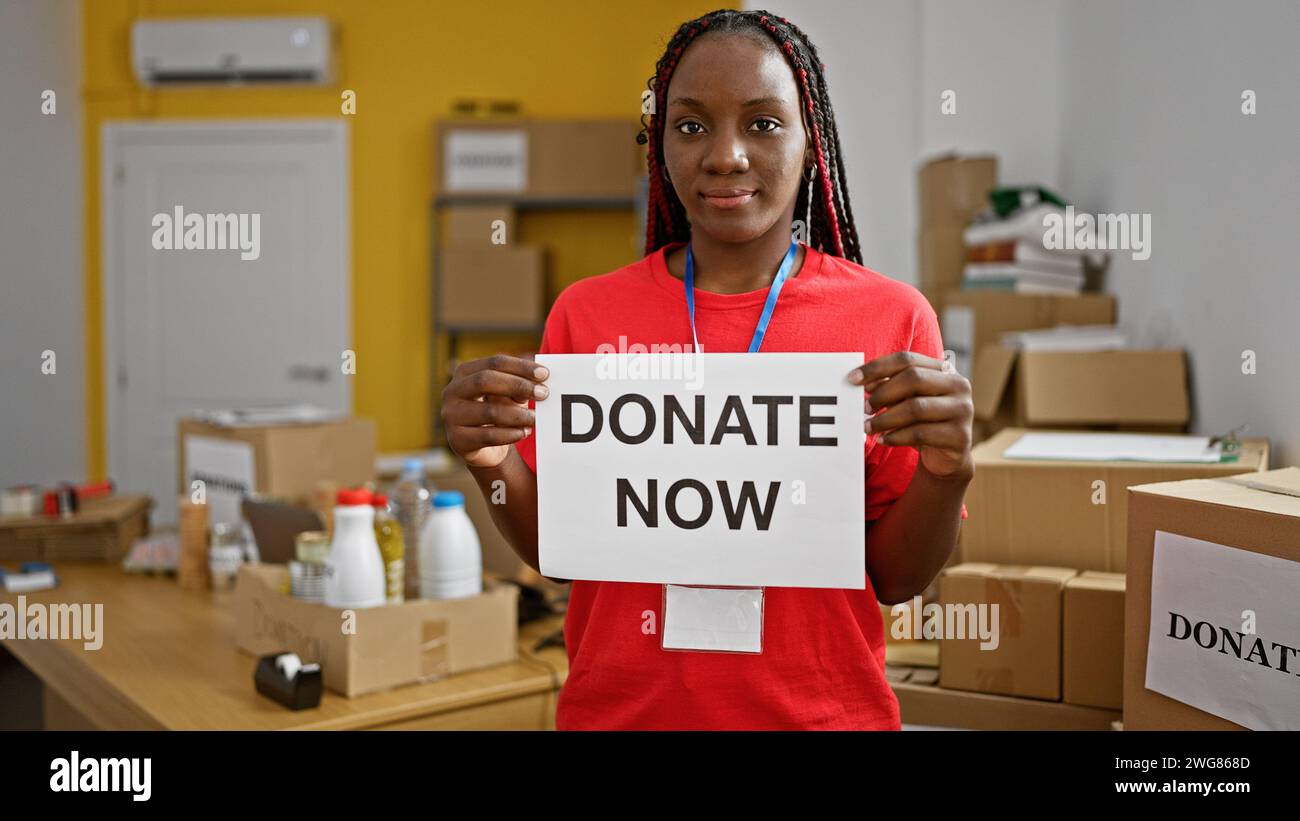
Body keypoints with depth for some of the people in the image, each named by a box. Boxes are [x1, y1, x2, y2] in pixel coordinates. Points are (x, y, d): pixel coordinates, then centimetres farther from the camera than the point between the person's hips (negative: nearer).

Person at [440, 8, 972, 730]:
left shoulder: (892, 319, -8)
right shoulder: (586, 314, -5)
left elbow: (894, 579, -3)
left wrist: (946, 473, -21)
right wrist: (493, 465, -16)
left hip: (823, 709, 0)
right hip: (619, 709, 1)